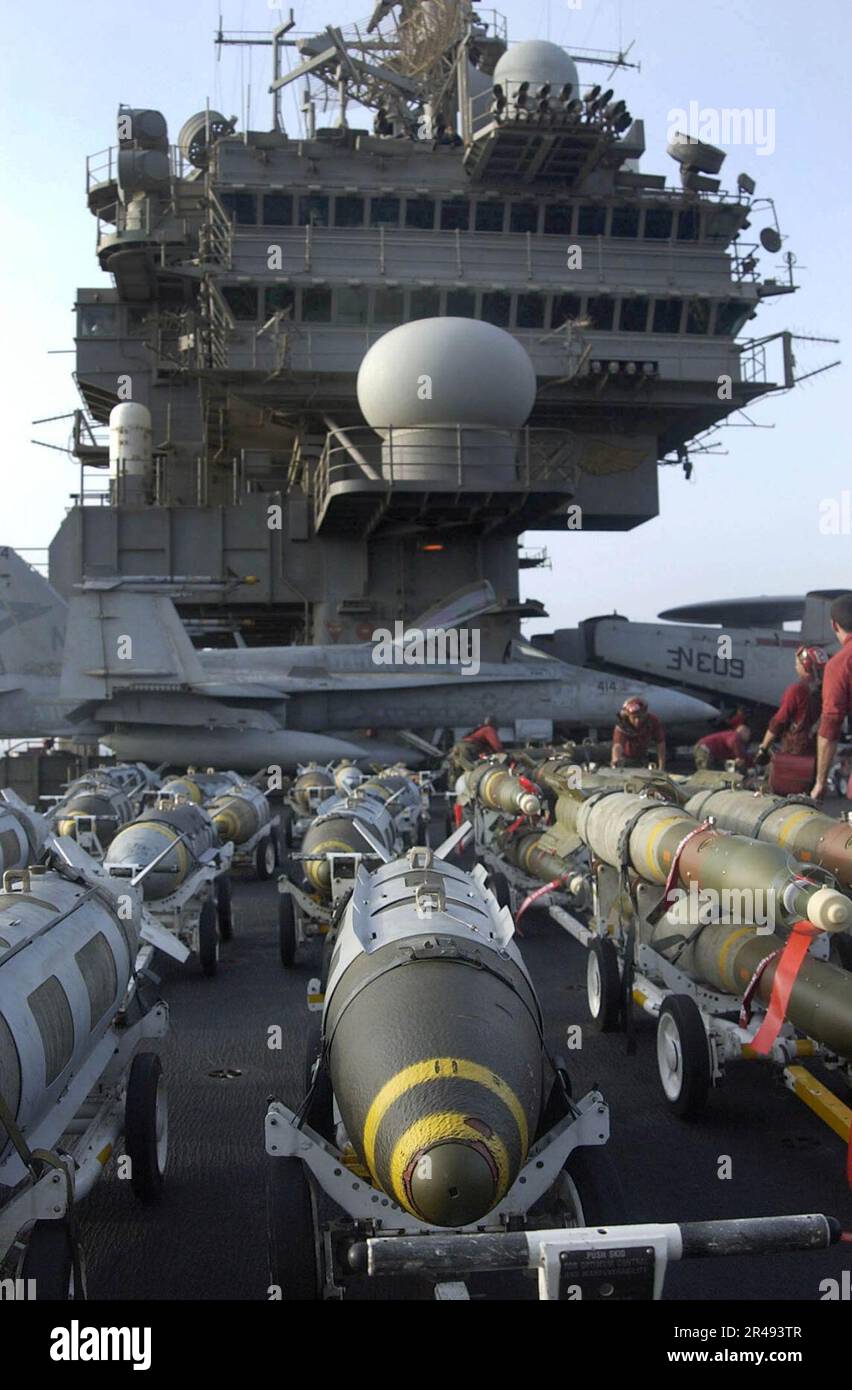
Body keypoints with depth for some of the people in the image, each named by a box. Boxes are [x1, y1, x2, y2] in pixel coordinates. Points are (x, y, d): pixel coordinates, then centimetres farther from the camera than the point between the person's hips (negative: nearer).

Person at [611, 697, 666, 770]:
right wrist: (615, 761, -74)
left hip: (642, 758, 3)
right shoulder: (622, 726, -36)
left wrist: (661, 769, -19)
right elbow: (617, 745, -52)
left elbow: (660, 743, -18)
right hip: (625, 758, -3)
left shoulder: (653, 721, -25)